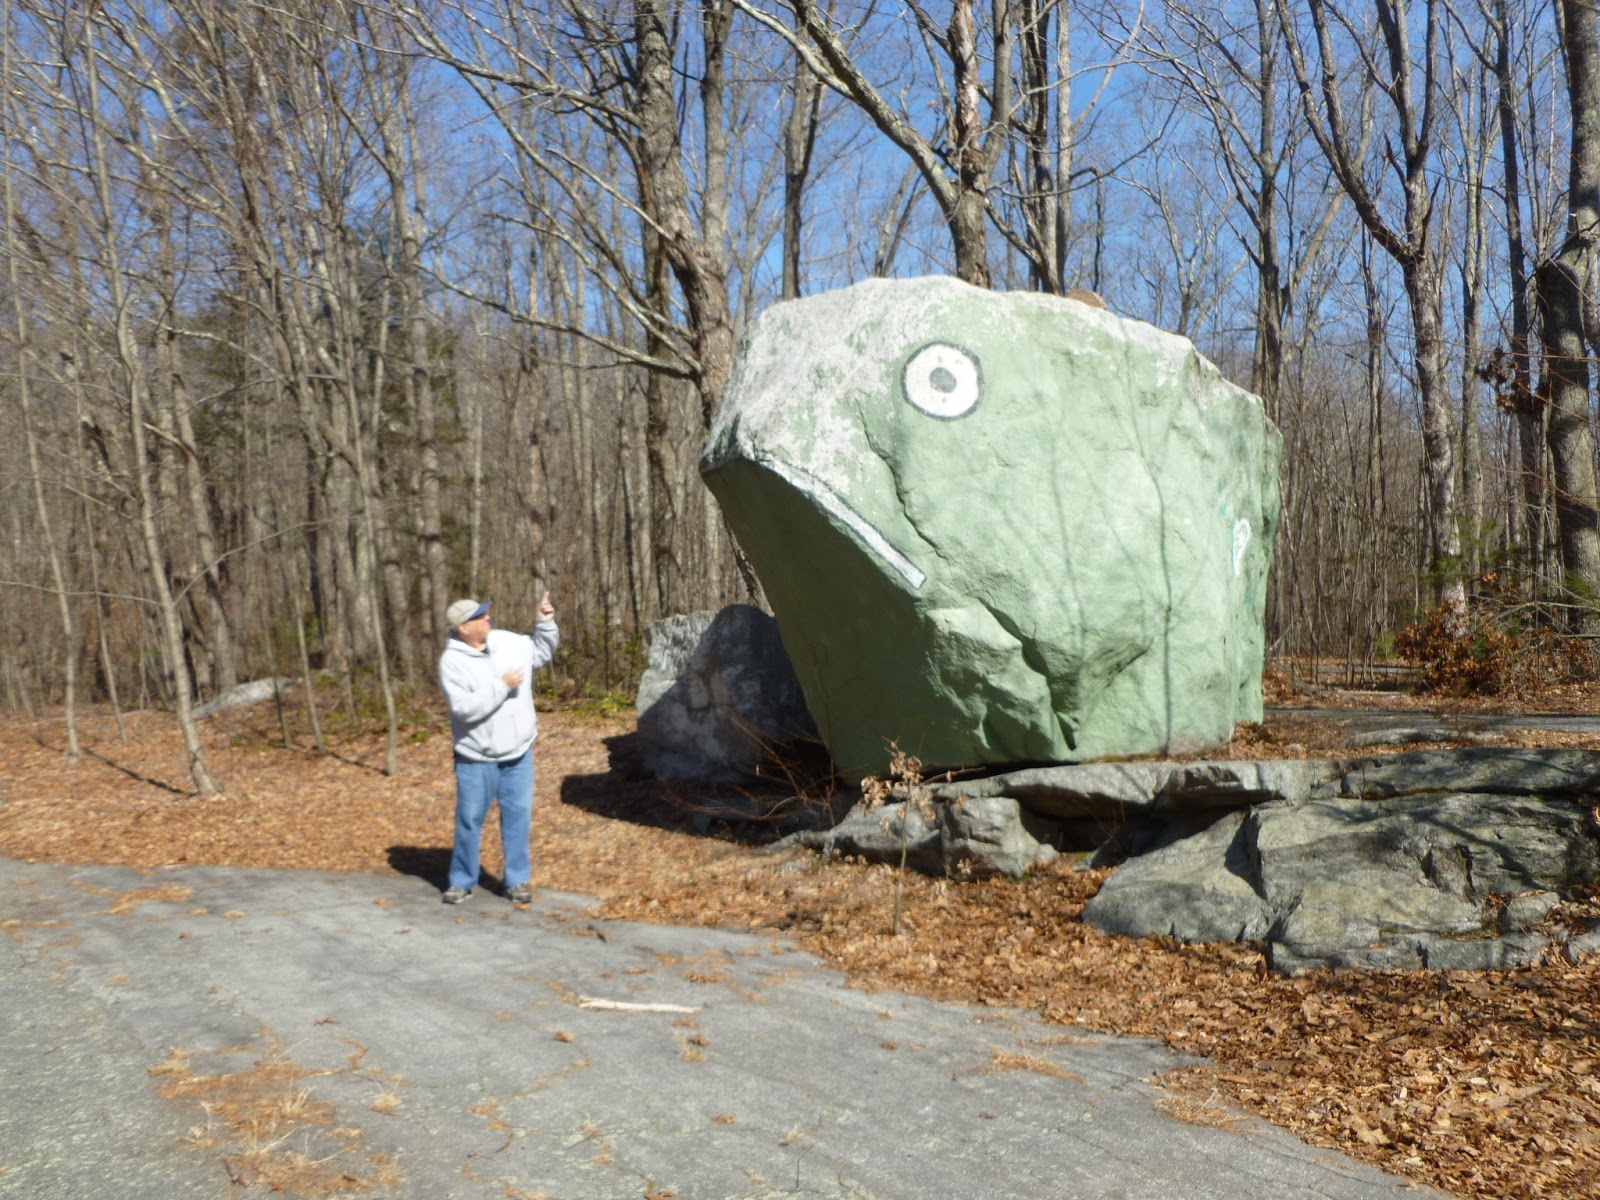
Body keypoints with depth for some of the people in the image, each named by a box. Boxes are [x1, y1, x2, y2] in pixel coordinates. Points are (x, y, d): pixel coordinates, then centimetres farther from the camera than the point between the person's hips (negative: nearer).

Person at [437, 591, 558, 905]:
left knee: (518, 816, 9)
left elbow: (542, 652, 16)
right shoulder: (452, 661, -16)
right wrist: (502, 686, -22)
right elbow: (465, 708, -25)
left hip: (518, 754, 4)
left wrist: (545, 623, 1)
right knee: (470, 820, 8)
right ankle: (461, 880, 24)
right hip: (476, 758, -4)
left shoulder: (508, 642, 0)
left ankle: (517, 880, 20)